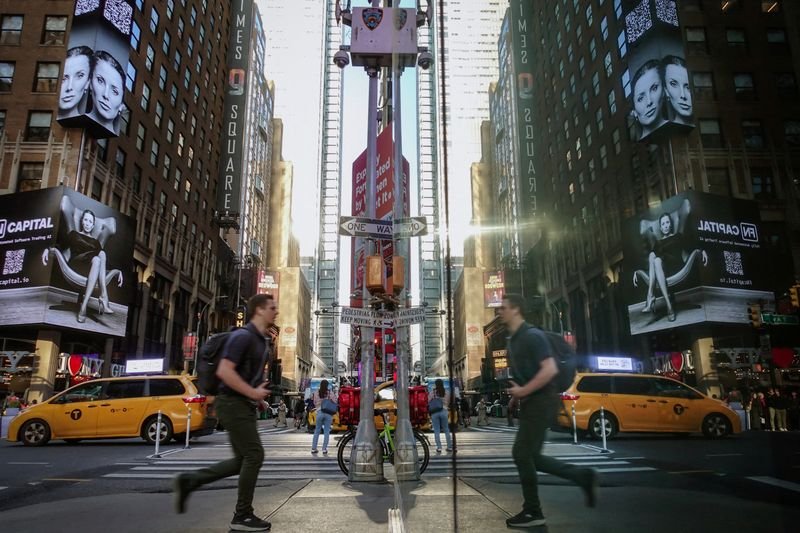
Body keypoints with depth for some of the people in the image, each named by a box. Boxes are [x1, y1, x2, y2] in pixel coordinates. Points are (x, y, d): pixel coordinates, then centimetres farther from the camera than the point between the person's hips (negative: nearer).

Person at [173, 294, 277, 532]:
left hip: (244, 404, 10)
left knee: (243, 459, 10)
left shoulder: (263, 341, 14)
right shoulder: (243, 336, -16)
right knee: (254, 454, -8)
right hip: (233, 403, -10)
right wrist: (252, 392, -19)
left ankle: (189, 480, 17)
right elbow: (224, 371, -25)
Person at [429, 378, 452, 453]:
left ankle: (439, 447, 2)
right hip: (444, 411, 2)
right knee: (446, 430, 13)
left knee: (436, 431, 3)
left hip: (434, 412, -2)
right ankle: (449, 447, 17)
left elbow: (428, 403, 1)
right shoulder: (446, 393, 3)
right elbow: (448, 403, 11)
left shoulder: (431, 393, -2)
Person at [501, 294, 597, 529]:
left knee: (522, 453, -6)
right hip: (530, 402, 10)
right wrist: (516, 391, 8)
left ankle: (533, 512, 7)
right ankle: (583, 476, 19)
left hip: (541, 401, -10)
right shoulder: (511, 340, 14)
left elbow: (550, 369, -24)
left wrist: (523, 391, -21)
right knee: (530, 455, 10)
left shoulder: (532, 336, -15)